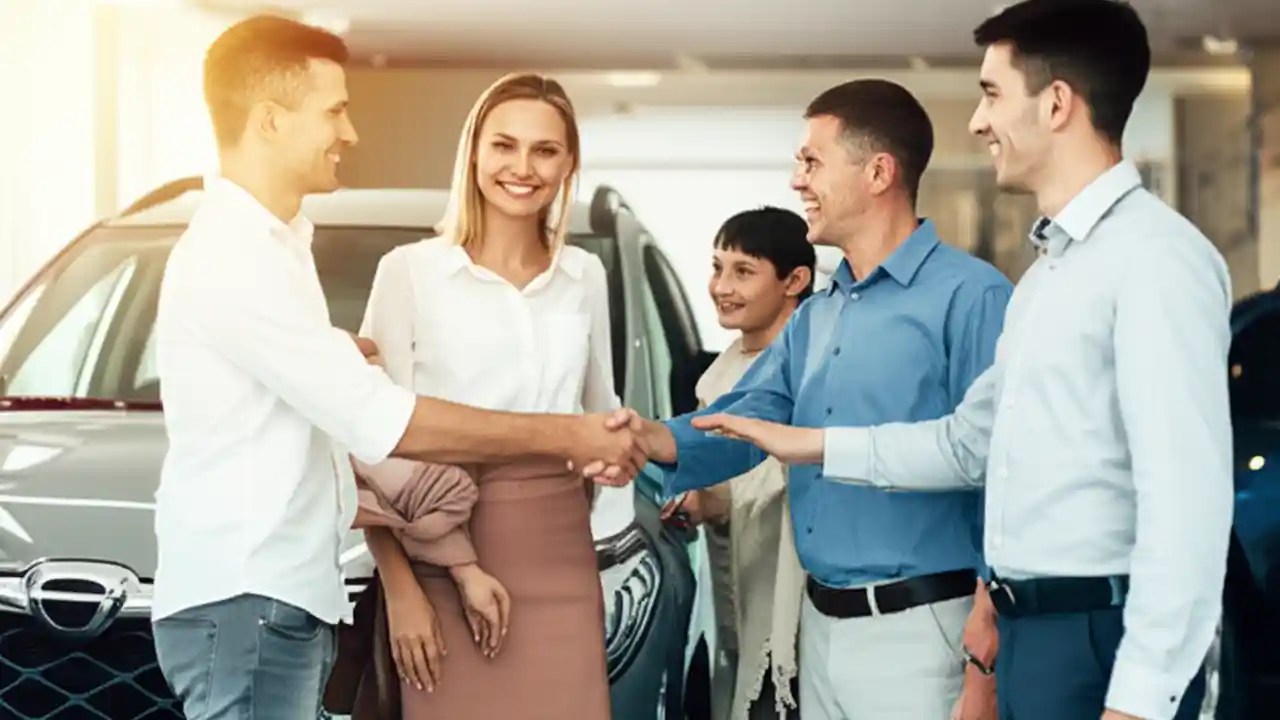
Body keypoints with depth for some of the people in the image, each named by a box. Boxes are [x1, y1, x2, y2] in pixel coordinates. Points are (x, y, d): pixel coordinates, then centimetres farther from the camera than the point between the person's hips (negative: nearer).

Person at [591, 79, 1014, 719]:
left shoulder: (968, 296, -12)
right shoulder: (815, 317, 15)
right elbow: (748, 419, 9)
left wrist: (984, 658, -18)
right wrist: (657, 440, -13)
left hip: (918, 631, -8)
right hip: (820, 624, 8)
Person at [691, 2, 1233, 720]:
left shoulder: (1154, 258, -15)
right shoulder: (1050, 268, 17)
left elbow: (1186, 496, -21)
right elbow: (971, 443, 22)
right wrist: (812, 445, 20)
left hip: (1100, 638, -9)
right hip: (1031, 629, 9)